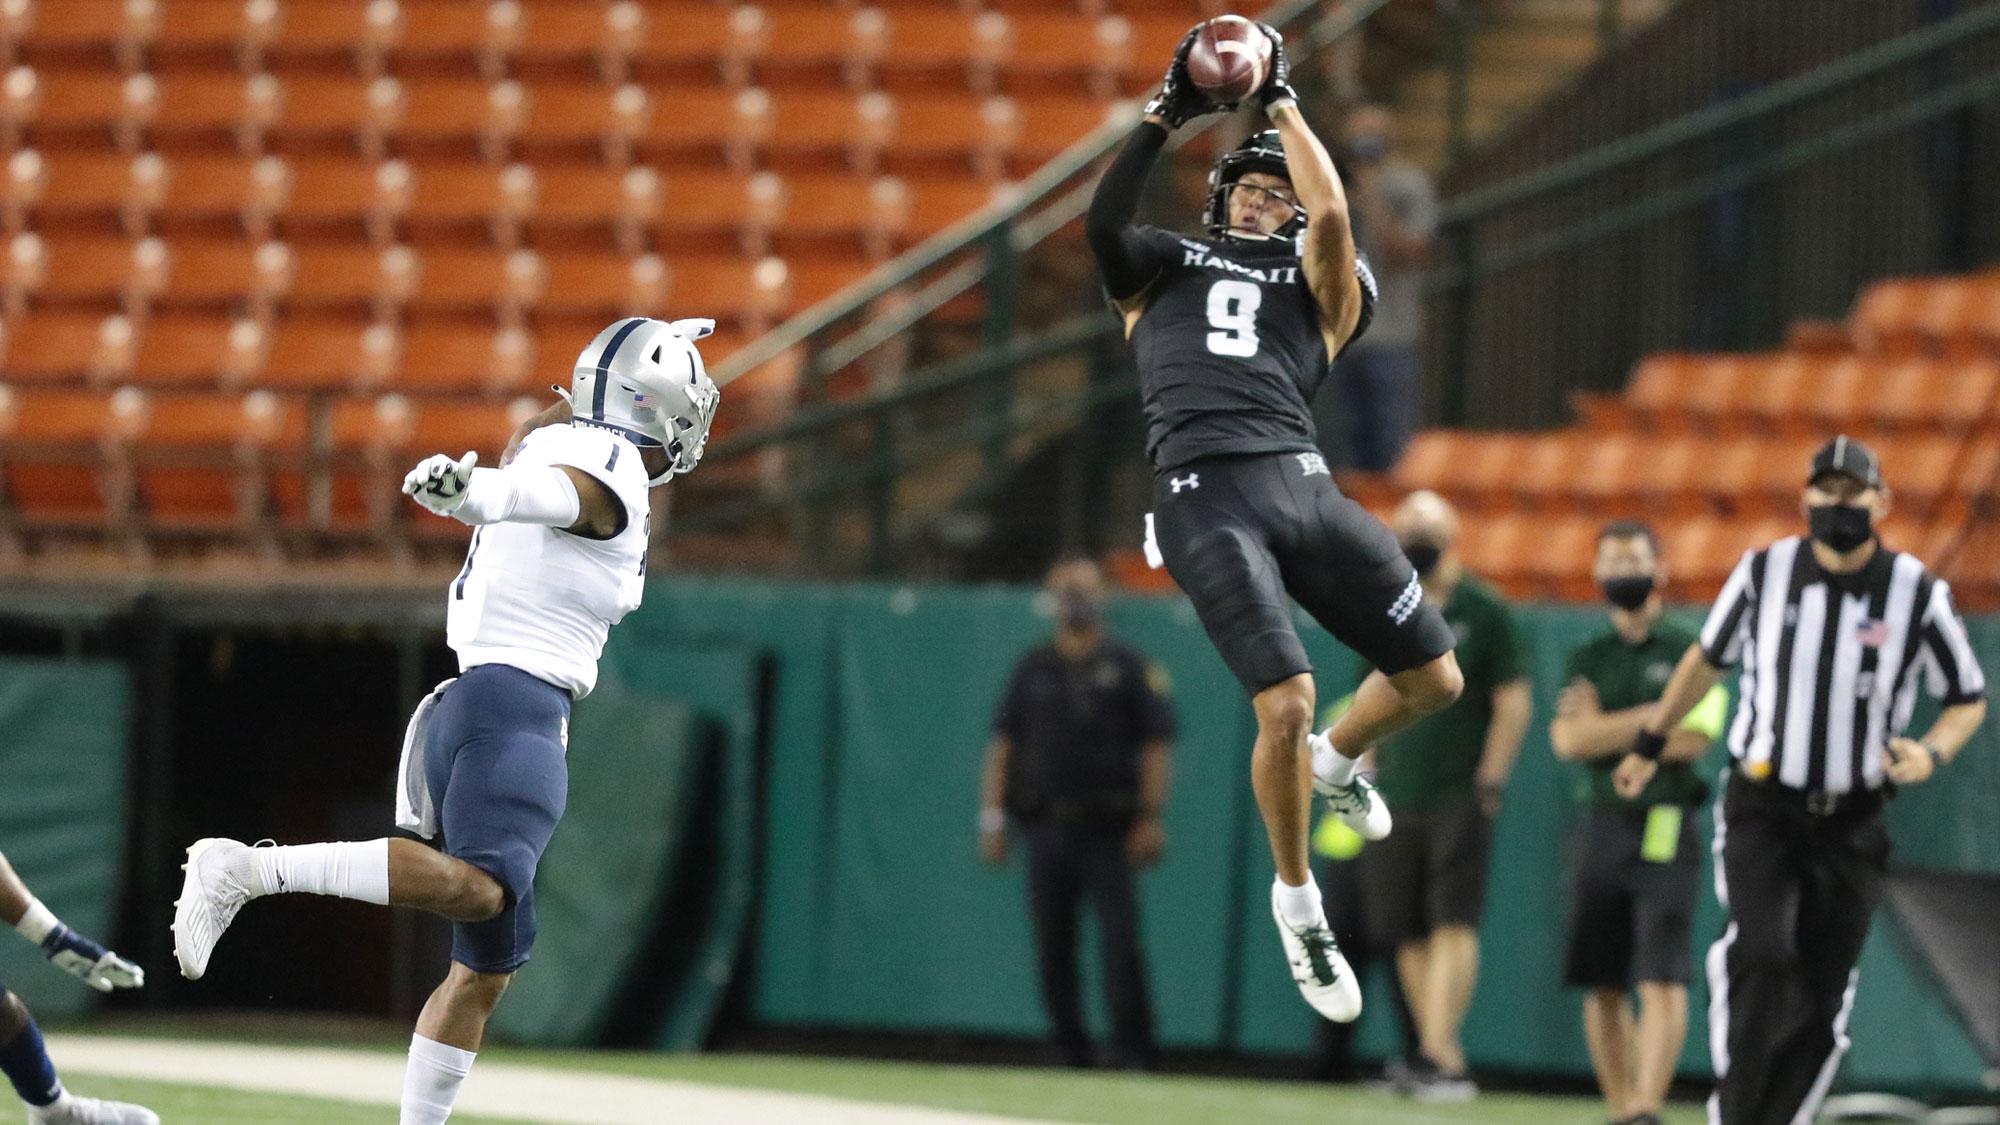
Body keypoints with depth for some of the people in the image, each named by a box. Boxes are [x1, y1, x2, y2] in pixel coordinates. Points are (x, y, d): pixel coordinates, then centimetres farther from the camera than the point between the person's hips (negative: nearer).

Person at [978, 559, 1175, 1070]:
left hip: (1108, 833, -3)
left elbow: (1156, 744, 1)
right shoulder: (1033, 668, 13)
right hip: (1046, 830, 3)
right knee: (1052, 946, 2)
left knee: (1120, 941, -11)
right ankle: (1069, 1055, 9)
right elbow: (1003, 741, 13)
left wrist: (1150, 819, -8)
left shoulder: (1129, 668, 4)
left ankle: (1132, 1052, -9)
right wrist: (992, 816, 5)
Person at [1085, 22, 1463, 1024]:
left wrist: (1281, 103, 10)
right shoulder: (1164, 266, 22)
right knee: (1285, 703, -17)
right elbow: (1102, 225, 2)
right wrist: (1165, 115, 1)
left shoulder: (1316, 283, 22)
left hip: (1297, 482, 3)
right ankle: (1296, 896, 5)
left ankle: (1336, 761, 34)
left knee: (1433, 678, 1)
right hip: (1202, 499, -3)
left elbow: (1330, 216, 2)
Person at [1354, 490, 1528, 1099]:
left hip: (1460, 798, -5)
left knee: (1453, 923, -14)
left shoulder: (1483, 611, -2)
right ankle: (1441, 1055, 11)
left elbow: (1513, 704, -3)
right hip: (1395, 799, 5)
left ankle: (1439, 1055, -20)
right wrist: (1367, 775, 11)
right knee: (1408, 934, 4)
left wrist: (1489, 782, -9)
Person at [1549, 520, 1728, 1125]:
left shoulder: (1690, 654, 2)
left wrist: (1605, 728, -3)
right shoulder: (1586, 659, 15)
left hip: (1664, 831, -4)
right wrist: (1653, 718, -7)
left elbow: (1691, 740, -9)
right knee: (1604, 985, 4)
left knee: (1662, 979, -13)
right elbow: (1568, 739, 0)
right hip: (1601, 826, 4)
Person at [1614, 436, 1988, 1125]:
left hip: (1852, 827, 1)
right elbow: (1707, 659, 15)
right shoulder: (1764, 574, -3)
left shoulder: (1919, 596, -6)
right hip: (1761, 809, -1)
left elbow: (1968, 701, 6)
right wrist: (1650, 744, 24)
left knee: (1823, 997, 3)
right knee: (1759, 954, -22)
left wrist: (1931, 753, -15)